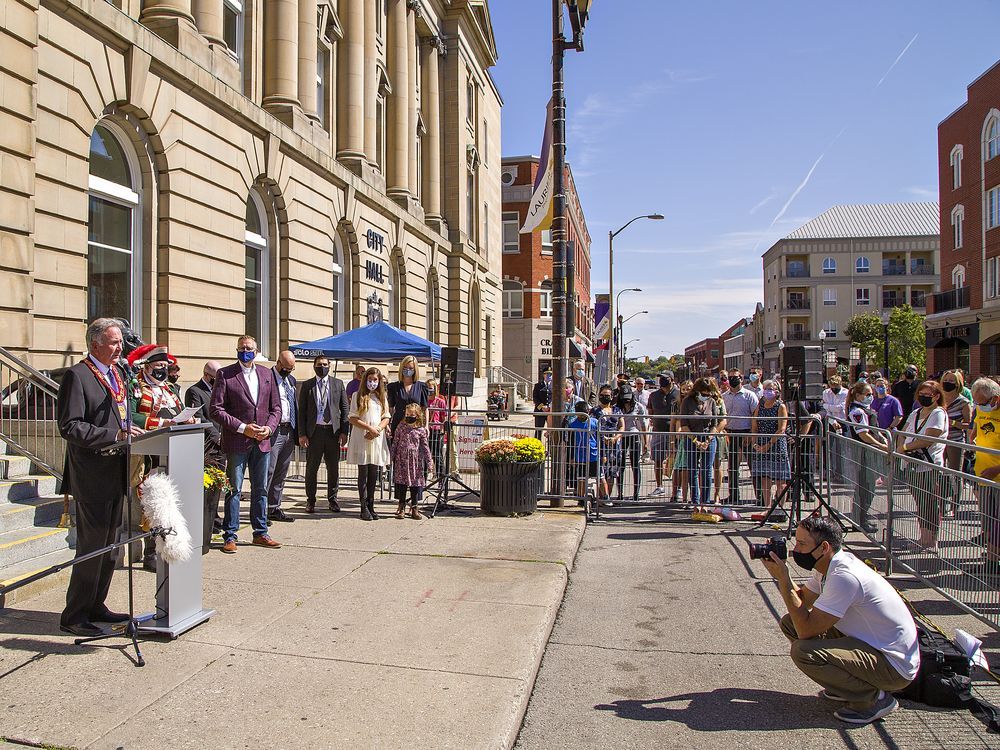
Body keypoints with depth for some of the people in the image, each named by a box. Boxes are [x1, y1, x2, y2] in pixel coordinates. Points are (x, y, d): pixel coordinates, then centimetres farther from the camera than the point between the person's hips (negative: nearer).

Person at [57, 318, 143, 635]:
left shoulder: (117, 374, 14)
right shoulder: (77, 375, -12)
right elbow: (69, 427, -18)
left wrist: (132, 431, 7)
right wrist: (115, 435, -24)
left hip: (116, 473, 8)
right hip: (93, 475, -8)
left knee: (109, 544, 15)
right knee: (92, 545, -3)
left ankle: (95, 606, 28)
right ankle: (74, 616, 9)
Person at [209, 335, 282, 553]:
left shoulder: (266, 375, 11)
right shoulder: (225, 375, -3)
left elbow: (275, 407, 14)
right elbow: (215, 409, -8)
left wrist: (269, 428, -4)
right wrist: (242, 427, -14)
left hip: (262, 442, 4)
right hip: (237, 442, -4)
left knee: (260, 489, 11)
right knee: (234, 489, 1)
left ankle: (260, 533, 22)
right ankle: (230, 536, 11)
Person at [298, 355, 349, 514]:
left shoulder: (338, 384, 8)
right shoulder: (307, 385, 6)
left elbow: (345, 409, 6)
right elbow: (302, 411, 4)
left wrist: (344, 432, -1)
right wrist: (302, 434, -3)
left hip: (333, 431, 1)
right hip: (314, 431, -1)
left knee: (333, 468, 7)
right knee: (311, 468, 5)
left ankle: (332, 499, 20)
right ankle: (310, 500, 17)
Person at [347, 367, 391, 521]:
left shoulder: (382, 397, 13)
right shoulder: (358, 396, 3)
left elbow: (386, 418, 10)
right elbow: (352, 419, -4)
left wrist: (378, 429, -9)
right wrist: (369, 428, -13)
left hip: (377, 439, 3)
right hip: (361, 439, -3)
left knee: (373, 475, 5)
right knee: (363, 473, -1)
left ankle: (371, 506, 12)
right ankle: (364, 508, 3)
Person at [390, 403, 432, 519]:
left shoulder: (421, 430, -1)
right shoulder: (401, 427, 1)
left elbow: (425, 447, 3)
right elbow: (395, 443, 6)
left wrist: (428, 462, 2)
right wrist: (392, 458, 6)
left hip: (416, 461, 0)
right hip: (402, 460, 0)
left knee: (416, 484, 4)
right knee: (401, 483, 4)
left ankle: (414, 508, 14)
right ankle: (401, 507, 14)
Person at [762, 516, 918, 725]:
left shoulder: (844, 576, -28)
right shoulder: (828, 565, 0)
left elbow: (806, 630, -27)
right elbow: (802, 600, 12)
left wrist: (784, 580, -24)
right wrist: (782, 575, -5)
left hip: (895, 665, -9)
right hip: (870, 643, 9)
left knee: (803, 651, -27)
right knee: (789, 622, 5)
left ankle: (874, 698, -7)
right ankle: (844, 687, 13)